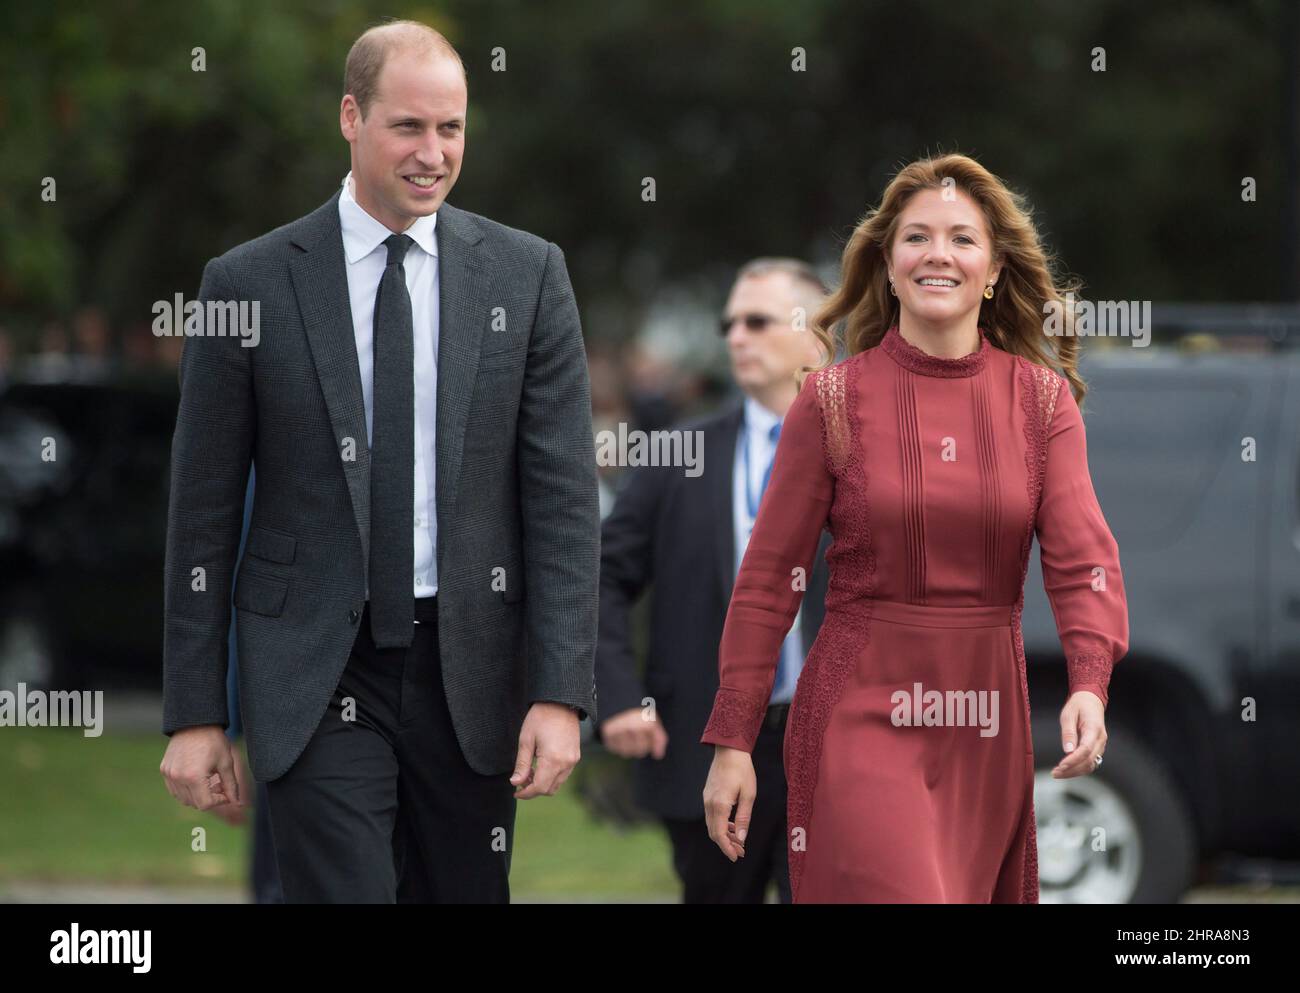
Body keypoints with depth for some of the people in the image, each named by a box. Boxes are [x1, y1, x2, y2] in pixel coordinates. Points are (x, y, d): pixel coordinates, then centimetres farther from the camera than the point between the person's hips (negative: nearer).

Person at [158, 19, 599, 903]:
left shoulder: (526, 275, 4)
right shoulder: (251, 284, 0)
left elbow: (564, 497, 1)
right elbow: (203, 513, 3)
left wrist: (561, 695, -8)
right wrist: (194, 714, -1)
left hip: (469, 668, 2)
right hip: (316, 674, -2)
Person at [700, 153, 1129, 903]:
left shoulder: (1043, 400, 3)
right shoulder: (833, 399, -2)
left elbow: (1084, 558, -8)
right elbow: (767, 580, -1)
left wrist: (1089, 683, -28)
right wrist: (731, 743, -5)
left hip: (991, 723, 3)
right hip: (863, 712, -3)